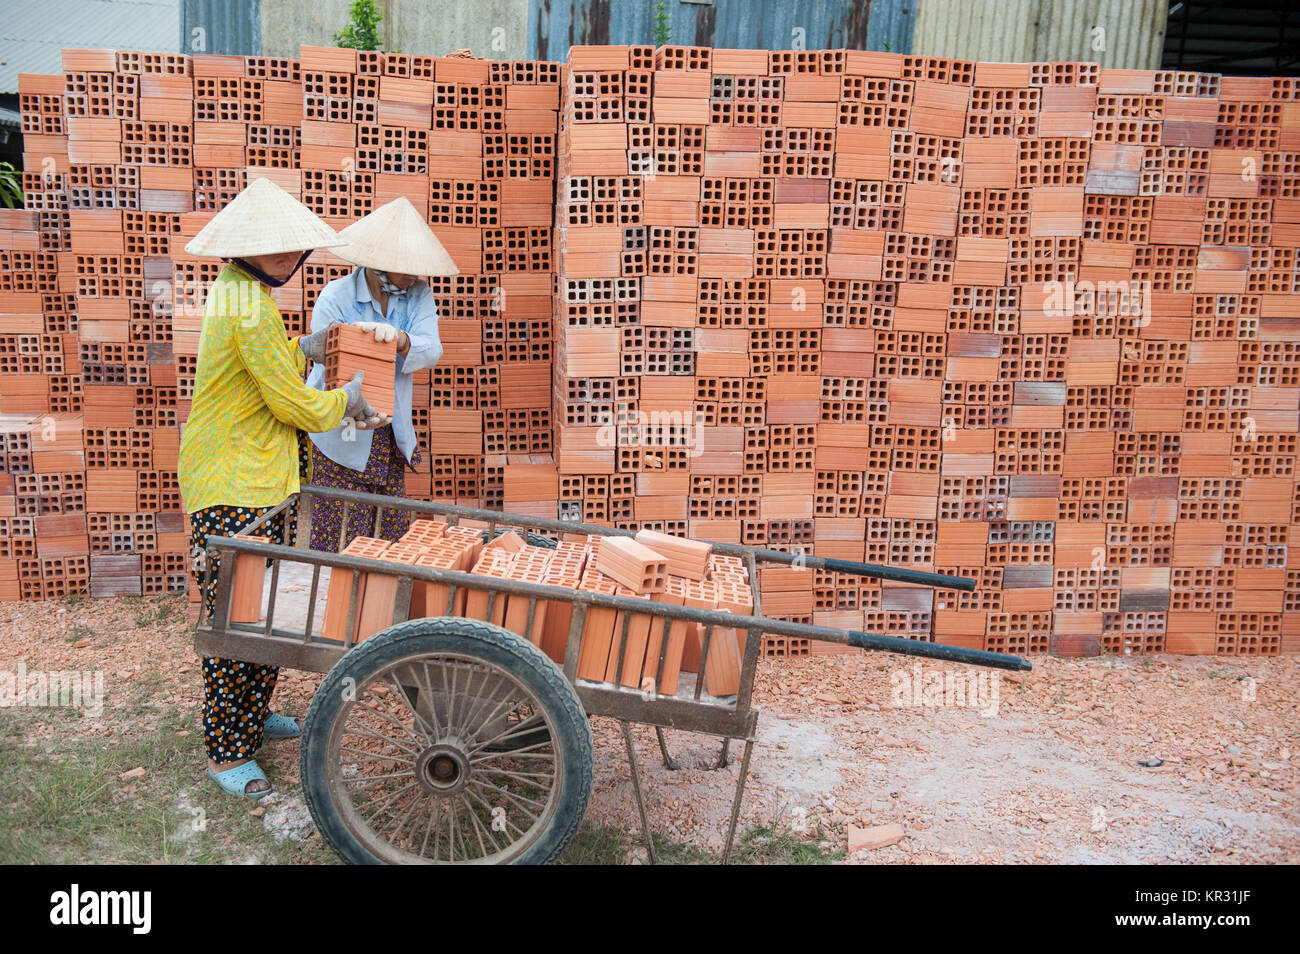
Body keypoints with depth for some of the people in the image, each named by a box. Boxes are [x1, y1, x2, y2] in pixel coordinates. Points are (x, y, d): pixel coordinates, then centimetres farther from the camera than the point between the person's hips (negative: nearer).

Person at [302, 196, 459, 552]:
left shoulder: (419, 294, 2)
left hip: (390, 439, 4)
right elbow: (327, 365, -14)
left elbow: (431, 350, -14)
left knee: (394, 544, 6)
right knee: (341, 548, -5)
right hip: (340, 439, -4)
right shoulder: (336, 296, -9)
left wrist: (399, 339, -36)